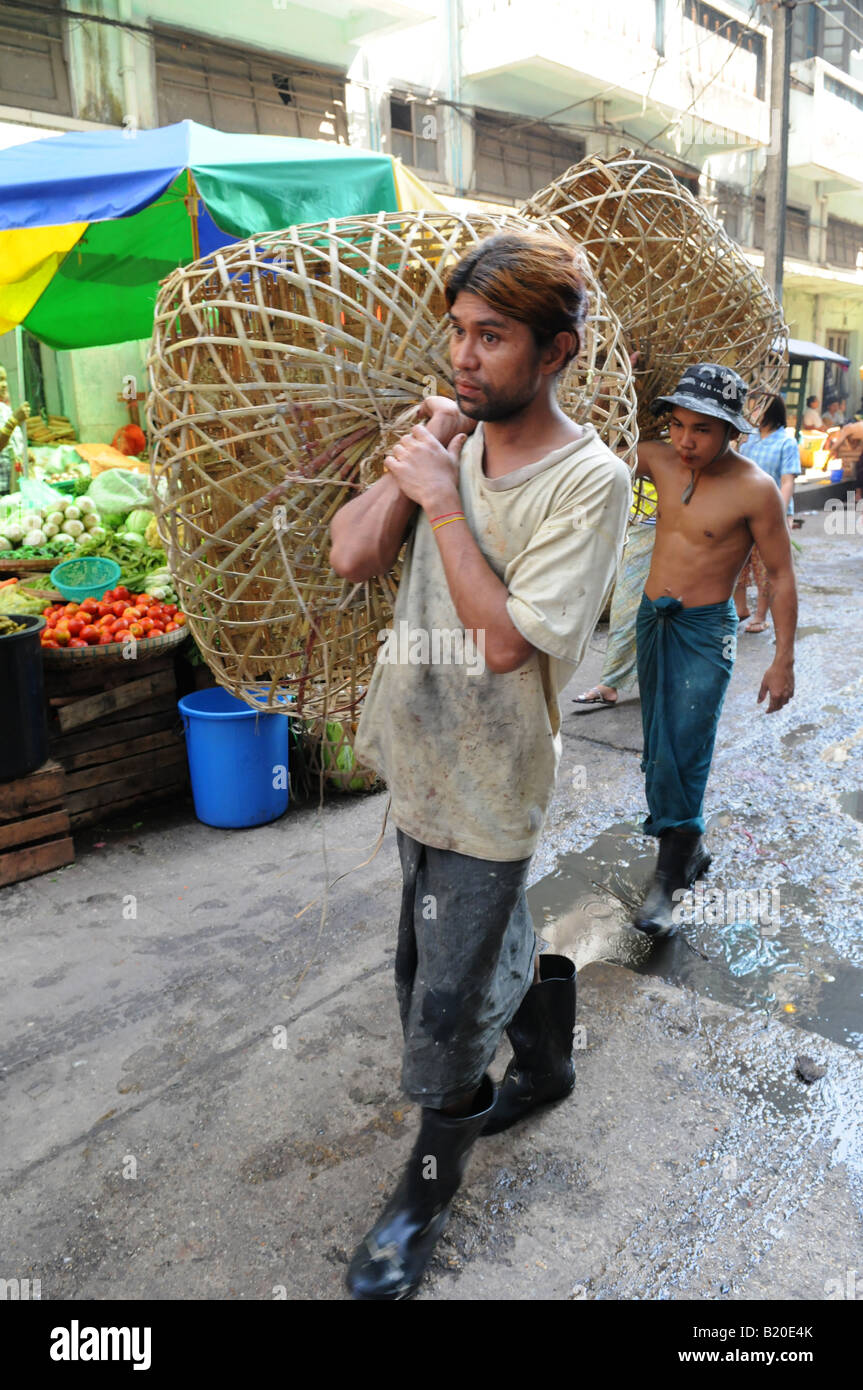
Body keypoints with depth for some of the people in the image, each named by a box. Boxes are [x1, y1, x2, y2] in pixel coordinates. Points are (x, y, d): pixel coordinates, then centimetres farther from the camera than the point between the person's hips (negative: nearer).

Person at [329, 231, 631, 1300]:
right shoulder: (453, 440, 2)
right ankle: (545, 1067, 54)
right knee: (488, 940, 25)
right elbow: (350, 556, -4)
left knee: (446, 1002, 7)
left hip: (487, 781, -6)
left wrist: (443, 500, -22)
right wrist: (413, 465, -14)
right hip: (419, 757, 7)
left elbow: (503, 641, -24)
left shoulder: (589, 480, -17)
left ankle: (427, 1190, 33)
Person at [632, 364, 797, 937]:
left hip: (706, 631, -6)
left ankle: (670, 877, 3)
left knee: (682, 751, -10)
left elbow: (782, 575, -9)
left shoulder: (755, 489, -16)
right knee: (660, 747, 14)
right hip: (652, 618, 6)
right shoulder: (659, 458, -2)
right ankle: (691, 847, 32)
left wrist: (784, 660, -9)